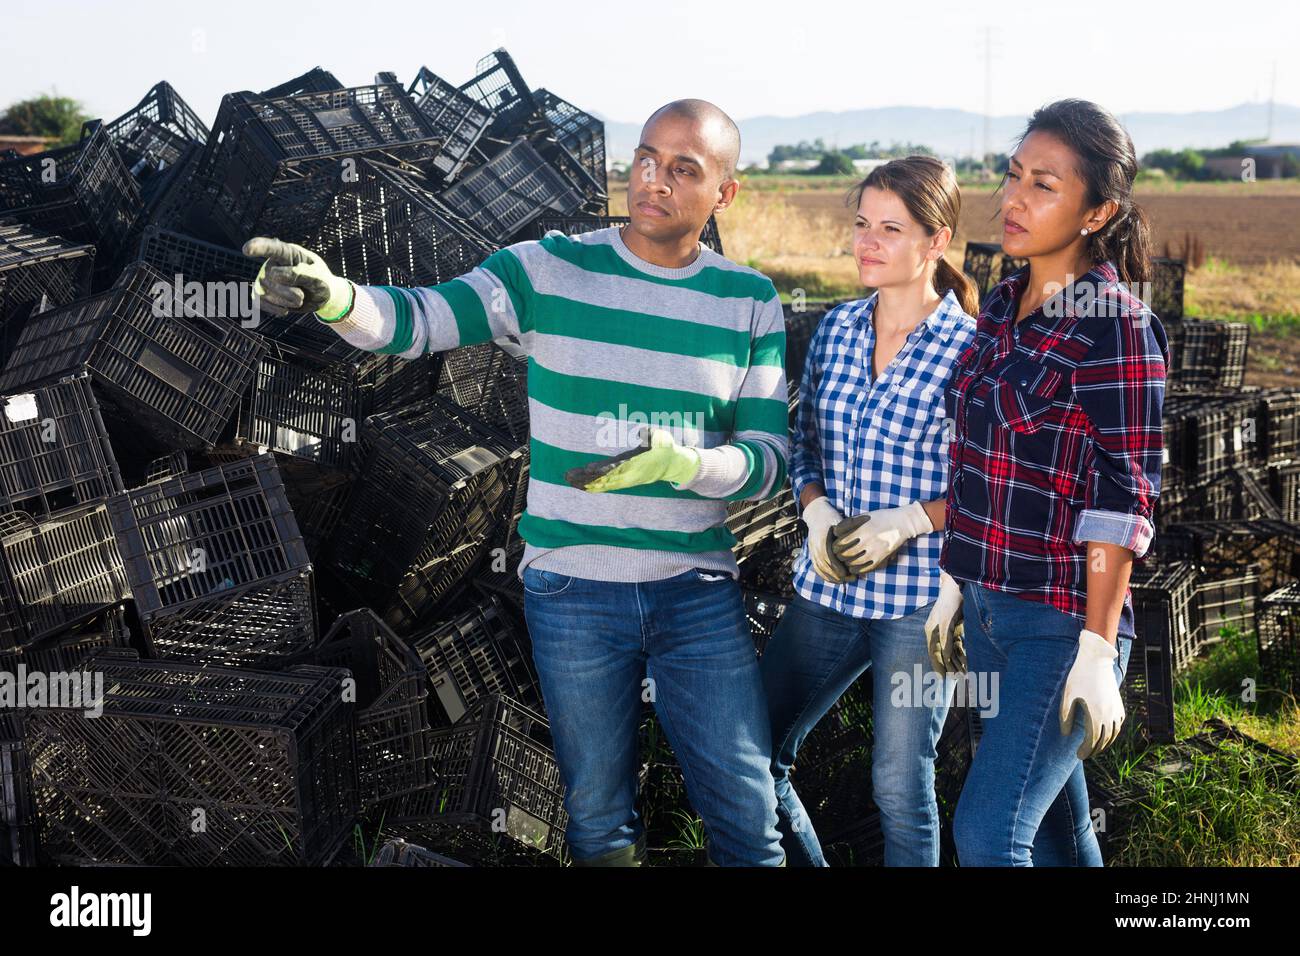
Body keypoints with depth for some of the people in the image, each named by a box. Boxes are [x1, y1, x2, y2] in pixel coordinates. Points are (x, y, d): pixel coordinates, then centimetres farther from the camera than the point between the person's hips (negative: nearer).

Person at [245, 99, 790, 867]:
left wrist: (682, 463, -23)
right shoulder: (551, 271, -5)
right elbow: (416, 320, -15)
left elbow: (771, 458, -3)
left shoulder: (749, 302, -1)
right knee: (599, 814, 15)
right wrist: (333, 296, -36)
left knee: (748, 816, 9)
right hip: (573, 587, 0)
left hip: (699, 592, 1)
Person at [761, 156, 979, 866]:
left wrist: (908, 523, -20)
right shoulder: (836, 330, 6)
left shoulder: (970, 349, -9)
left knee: (900, 783, 4)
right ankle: (805, 861, 32)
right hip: (828, 586, 6)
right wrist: (817, 515, -6)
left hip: (921, 597, -5)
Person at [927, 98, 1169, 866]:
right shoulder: (1004, 306, 8)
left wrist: (1097, 650, -18)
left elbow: (1123, 501, -16)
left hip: (1063, 622, -7)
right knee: (1052, 823, 18)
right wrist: (954, 584, 16)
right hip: (990, 607, 7)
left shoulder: (1114, 326, -14)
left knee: (988, 834, -9)